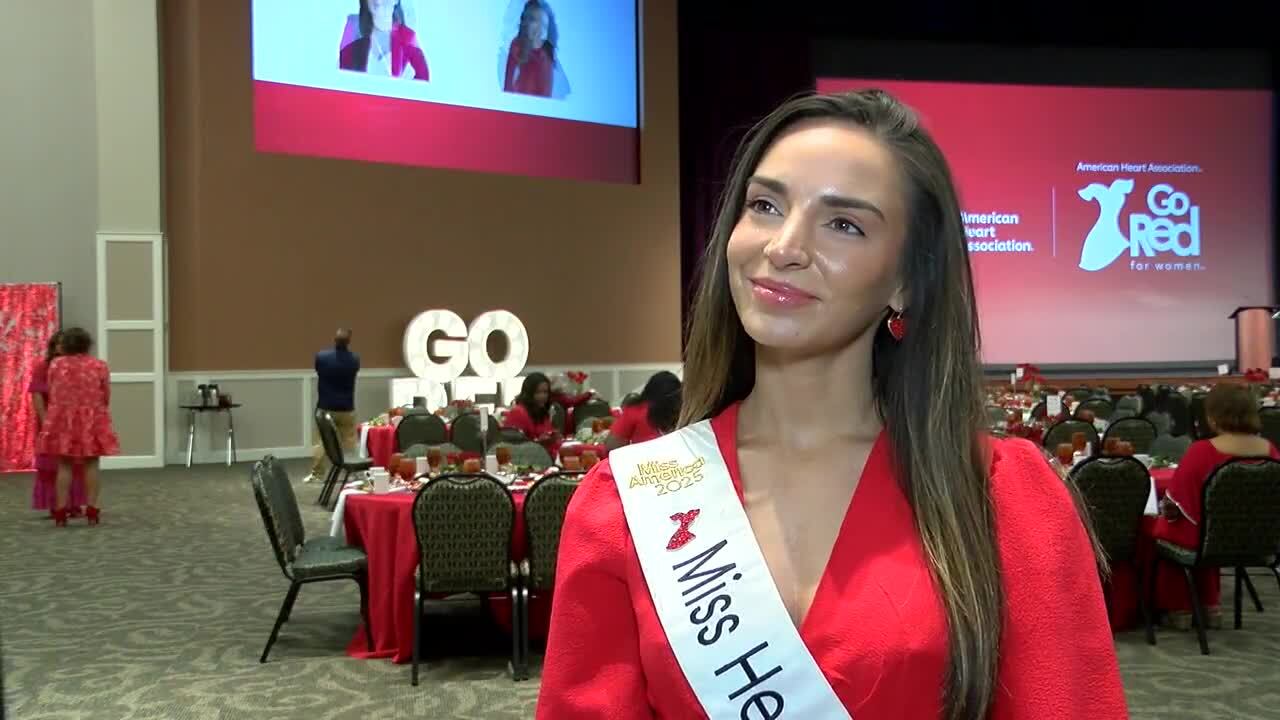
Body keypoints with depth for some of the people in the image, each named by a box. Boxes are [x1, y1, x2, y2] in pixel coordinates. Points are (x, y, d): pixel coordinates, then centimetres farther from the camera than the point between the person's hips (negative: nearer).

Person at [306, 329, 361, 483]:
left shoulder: (321, 357, -11)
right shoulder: (354, 360, -8)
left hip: (325, 408, 0)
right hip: (346, 409, 0)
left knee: (322, 442, 8)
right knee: (349, 442, 8)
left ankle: (316, 474, 10)